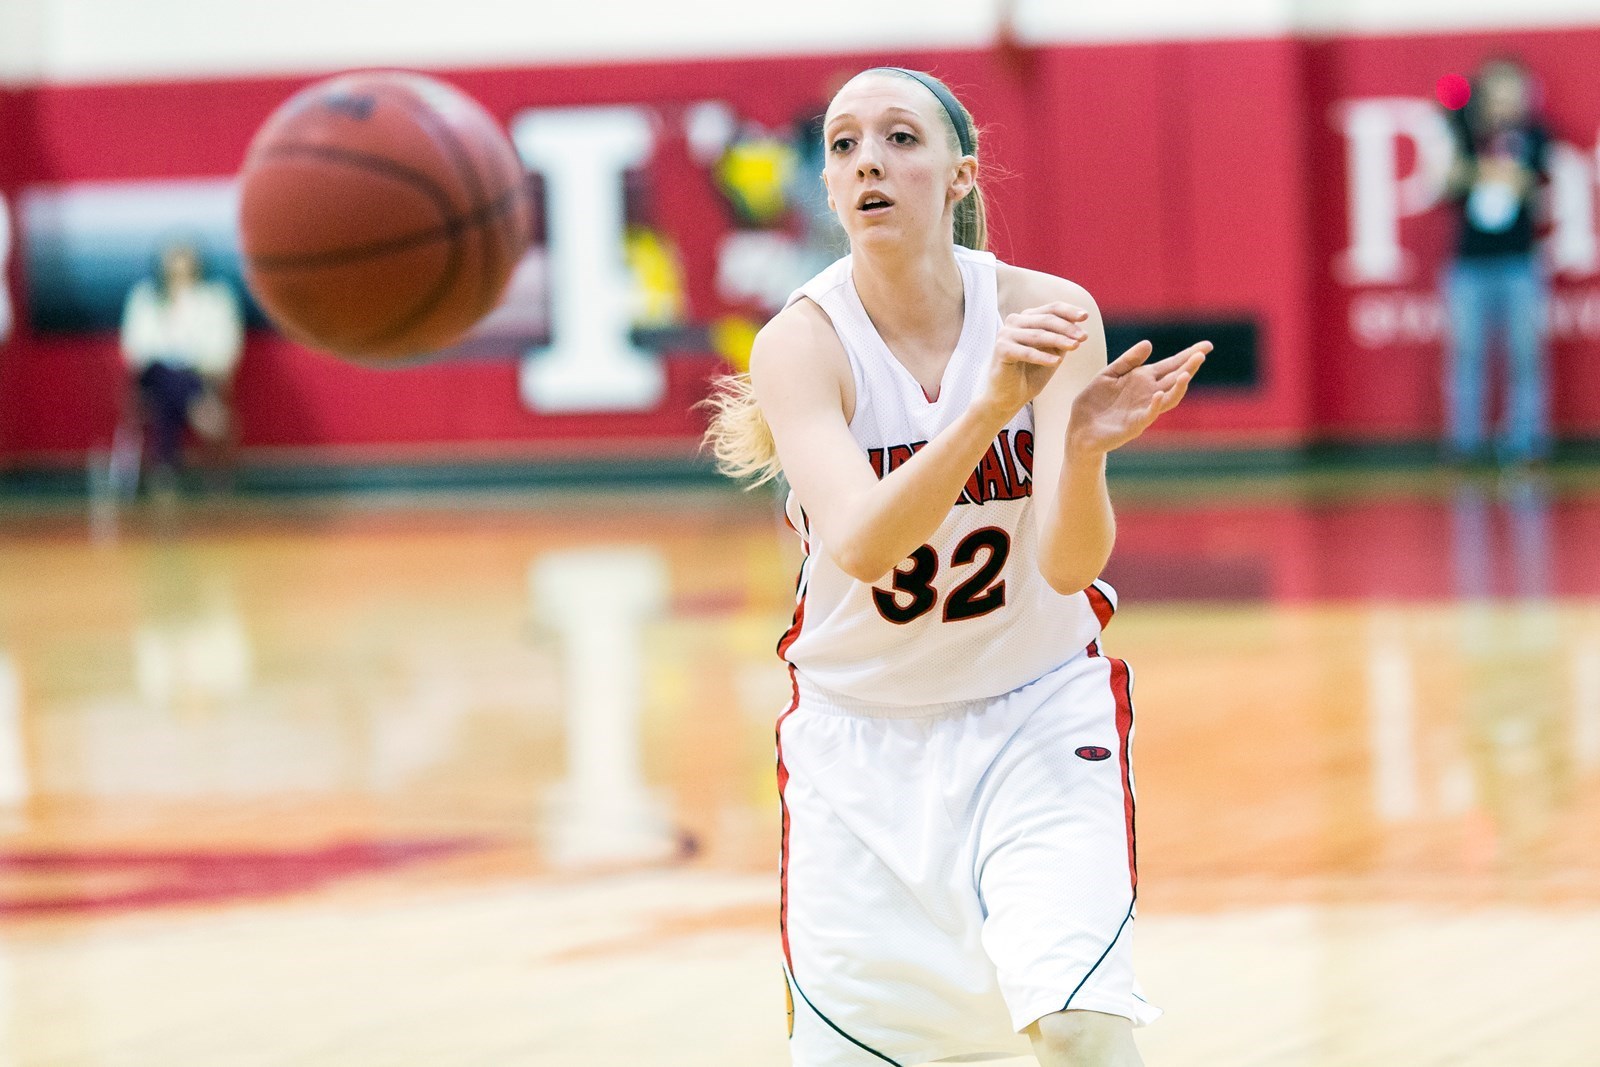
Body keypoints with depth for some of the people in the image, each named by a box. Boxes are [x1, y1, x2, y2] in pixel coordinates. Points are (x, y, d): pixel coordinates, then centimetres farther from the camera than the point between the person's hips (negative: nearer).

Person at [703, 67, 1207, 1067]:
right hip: (861, 732, 0)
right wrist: (991, 405, -47)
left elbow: (1068, 563, -23)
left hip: (1037, 719, 0)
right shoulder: (802, 343, -17)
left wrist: (1083, 450, -44)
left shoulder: (1052, 314, -14)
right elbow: (861, 545, -33)